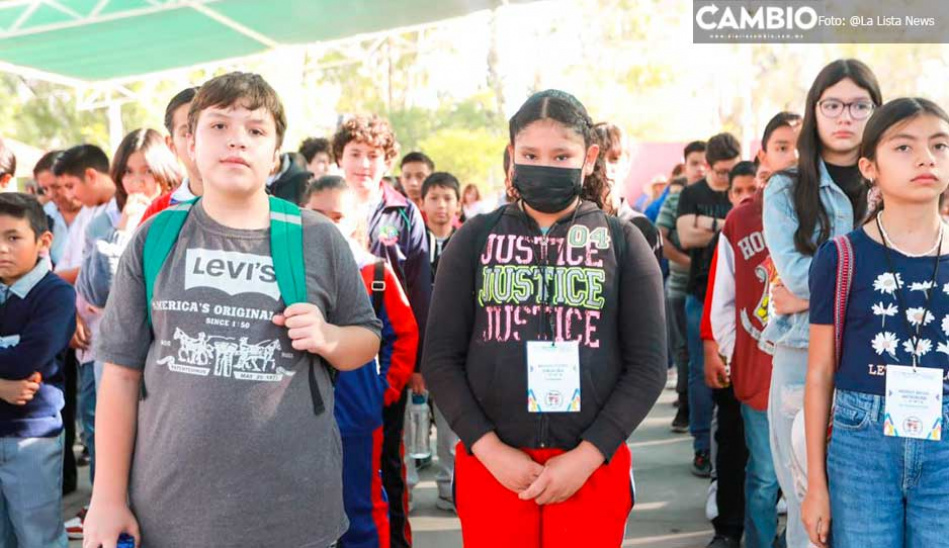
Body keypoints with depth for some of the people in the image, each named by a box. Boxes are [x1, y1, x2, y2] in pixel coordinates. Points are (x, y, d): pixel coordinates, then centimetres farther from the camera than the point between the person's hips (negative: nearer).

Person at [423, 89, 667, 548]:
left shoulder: (622, 241, 3)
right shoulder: (475, 238, 4)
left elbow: (649, 364, -1)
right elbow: (440, 358, 1)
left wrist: (587, 456, -10)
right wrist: (488, 448, -10)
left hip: (594, 466, 0)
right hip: (488, 464, 1)